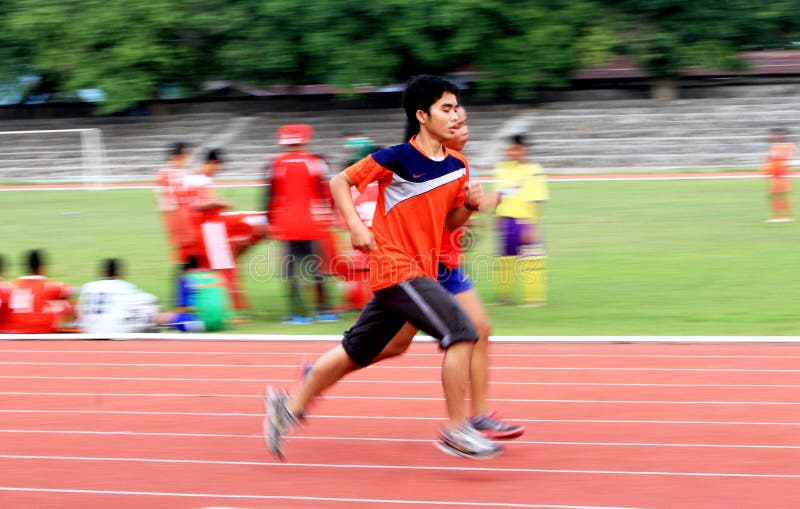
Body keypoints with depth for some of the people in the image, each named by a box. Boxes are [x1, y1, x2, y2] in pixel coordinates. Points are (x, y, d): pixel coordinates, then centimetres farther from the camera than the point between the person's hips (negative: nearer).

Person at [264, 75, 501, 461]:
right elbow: (340, 182, -5)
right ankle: (456, 431, -11)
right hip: (395, 266, -8)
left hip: (419, 272, 8)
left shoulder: (457, 167, 9)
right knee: (461, 332, -18)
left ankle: (289, 406, 27)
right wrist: (356, 226, -18)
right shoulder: (398, 158, -12)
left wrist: (469, 203, -3)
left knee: (356, 353, 14)